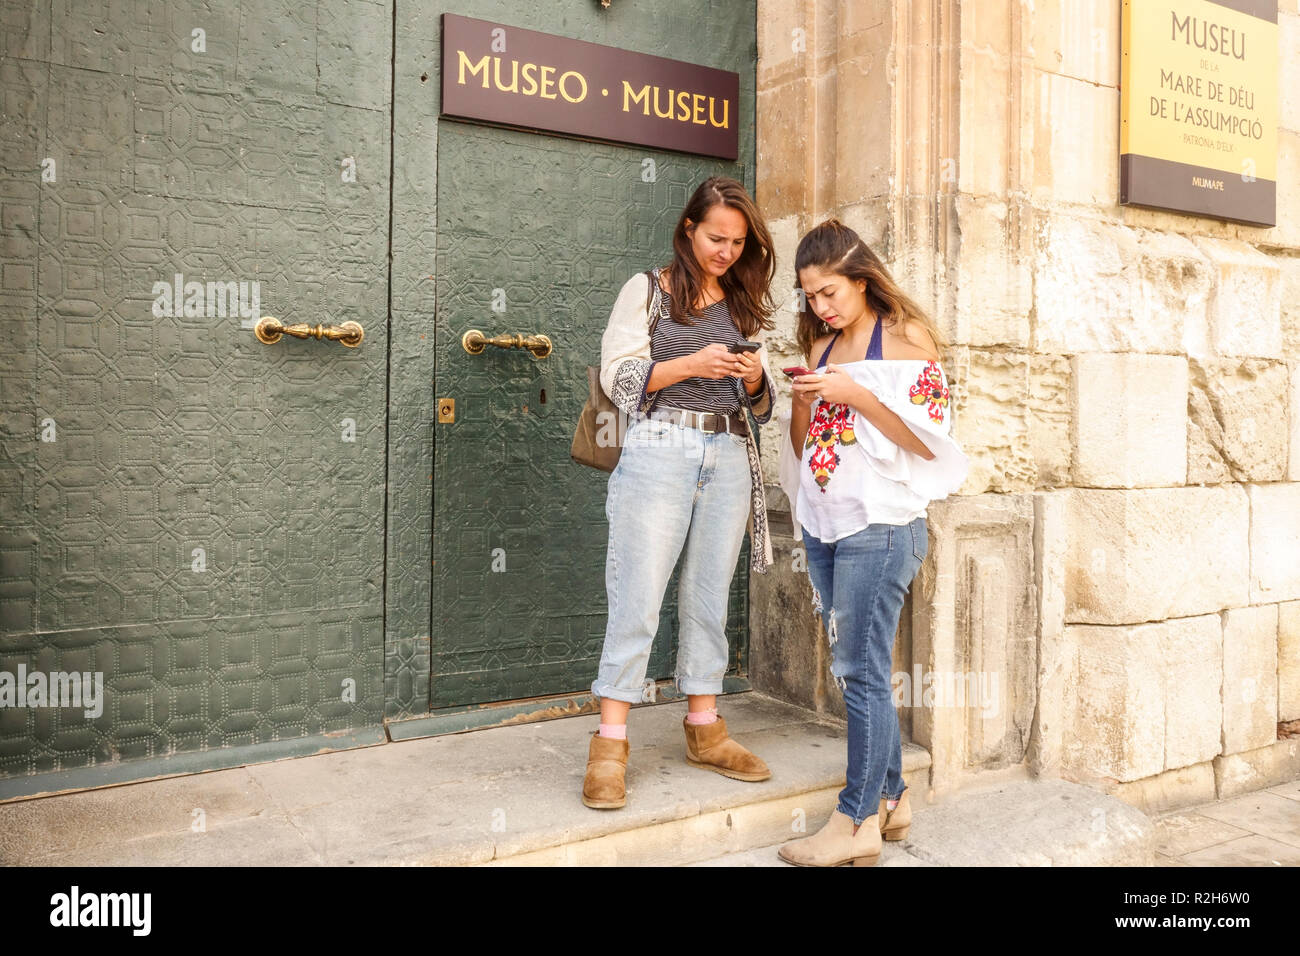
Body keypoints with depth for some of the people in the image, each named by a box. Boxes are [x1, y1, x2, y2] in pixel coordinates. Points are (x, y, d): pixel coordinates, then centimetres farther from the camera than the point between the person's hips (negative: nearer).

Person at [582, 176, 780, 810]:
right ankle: (610, 745, 0)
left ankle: (704, 729, 20)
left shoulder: (746, 305, 18)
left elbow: (761, 403, 20)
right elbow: (618, 378, -3)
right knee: (637, 597, -7)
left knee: (709, 598, 9)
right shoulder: (648, 290, 6)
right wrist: (694, 363, -14)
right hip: (660, 449, -4)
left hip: (729, 457, 5)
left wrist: (753, 378, -3)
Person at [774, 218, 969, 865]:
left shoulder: (905, 337, -3)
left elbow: (929, 440, -10)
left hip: (878, 525, -7)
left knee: (860, 671, -5)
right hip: (824, 525, 7)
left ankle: (857, 821, 5)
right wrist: (802, 400, -2)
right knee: (853, 668, 11)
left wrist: (853, 394, -16)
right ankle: (889, 797, 23)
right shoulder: (822, 345, 16)